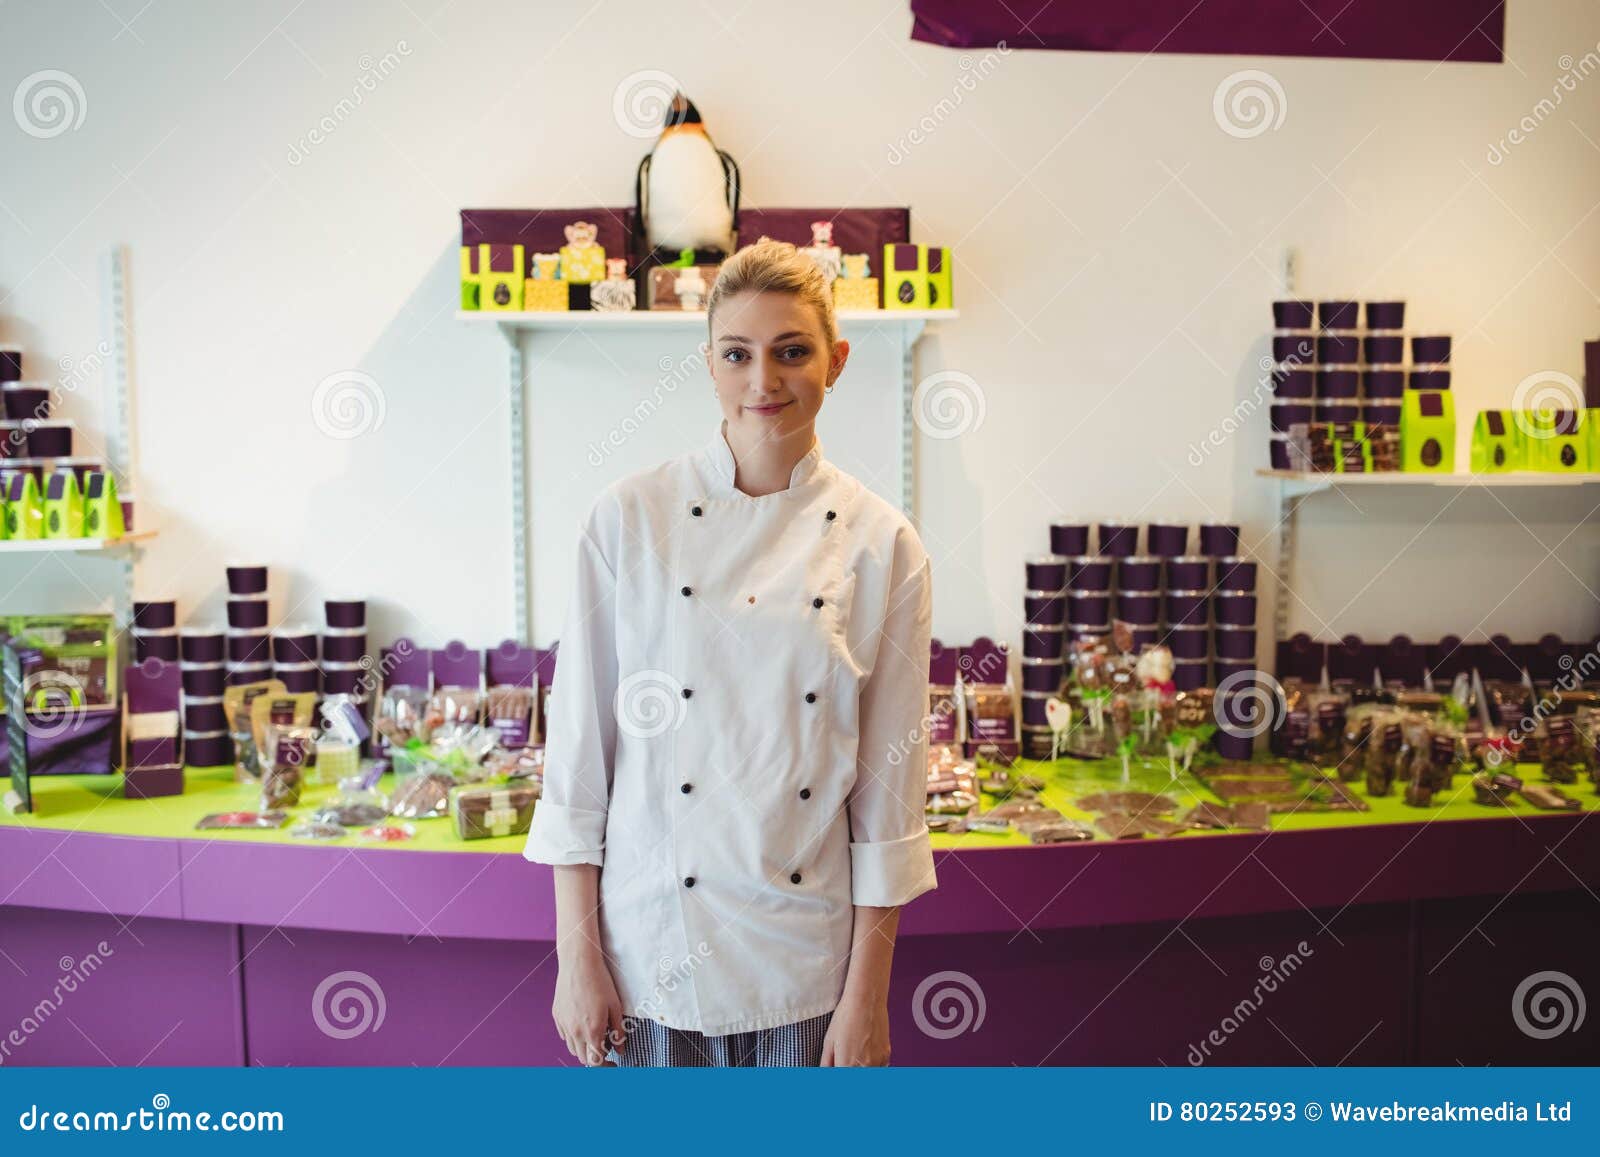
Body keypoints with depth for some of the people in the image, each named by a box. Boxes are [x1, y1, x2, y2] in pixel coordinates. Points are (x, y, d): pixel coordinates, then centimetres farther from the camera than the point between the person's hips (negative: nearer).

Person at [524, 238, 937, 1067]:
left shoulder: (881, 544, -5)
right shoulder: (629, 518, -6)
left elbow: (890, 779, -3)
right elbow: (578, 743, -4)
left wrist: (868, 991, -3)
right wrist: (577, 956, -5)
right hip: (650, 950, 0)